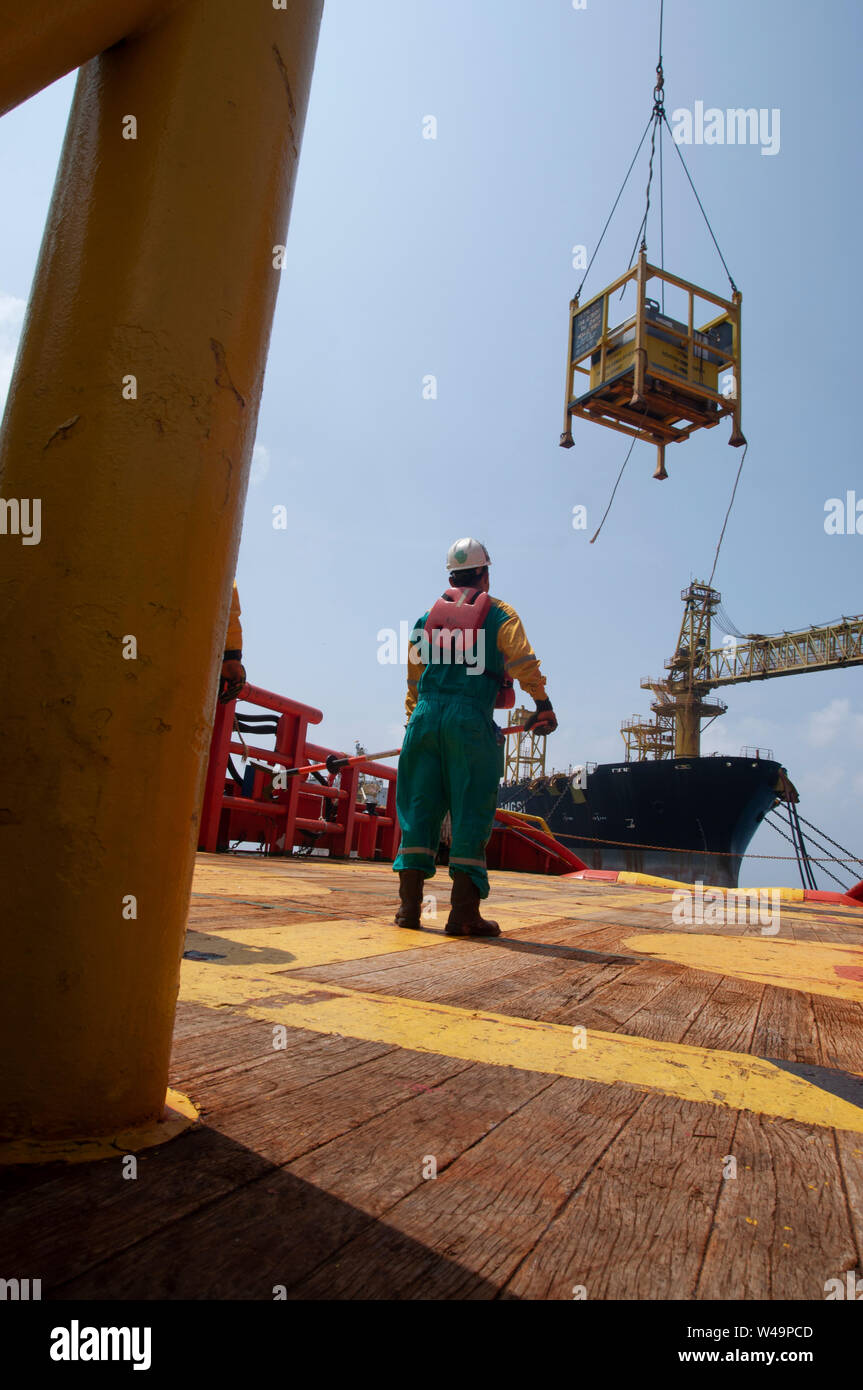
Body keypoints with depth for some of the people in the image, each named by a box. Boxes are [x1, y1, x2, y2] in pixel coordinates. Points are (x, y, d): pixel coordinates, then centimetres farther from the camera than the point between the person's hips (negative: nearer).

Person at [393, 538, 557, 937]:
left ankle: (409, 905, 4)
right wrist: (543, 707, -5)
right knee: (470, 812, -3)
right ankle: (463, 912, -4)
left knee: (419, 809, 6)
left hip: (426, 716, 4)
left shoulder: (428, 617, 21)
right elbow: (523, 661, -5)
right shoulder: (499, 614, 9)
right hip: (470, 718, -4)